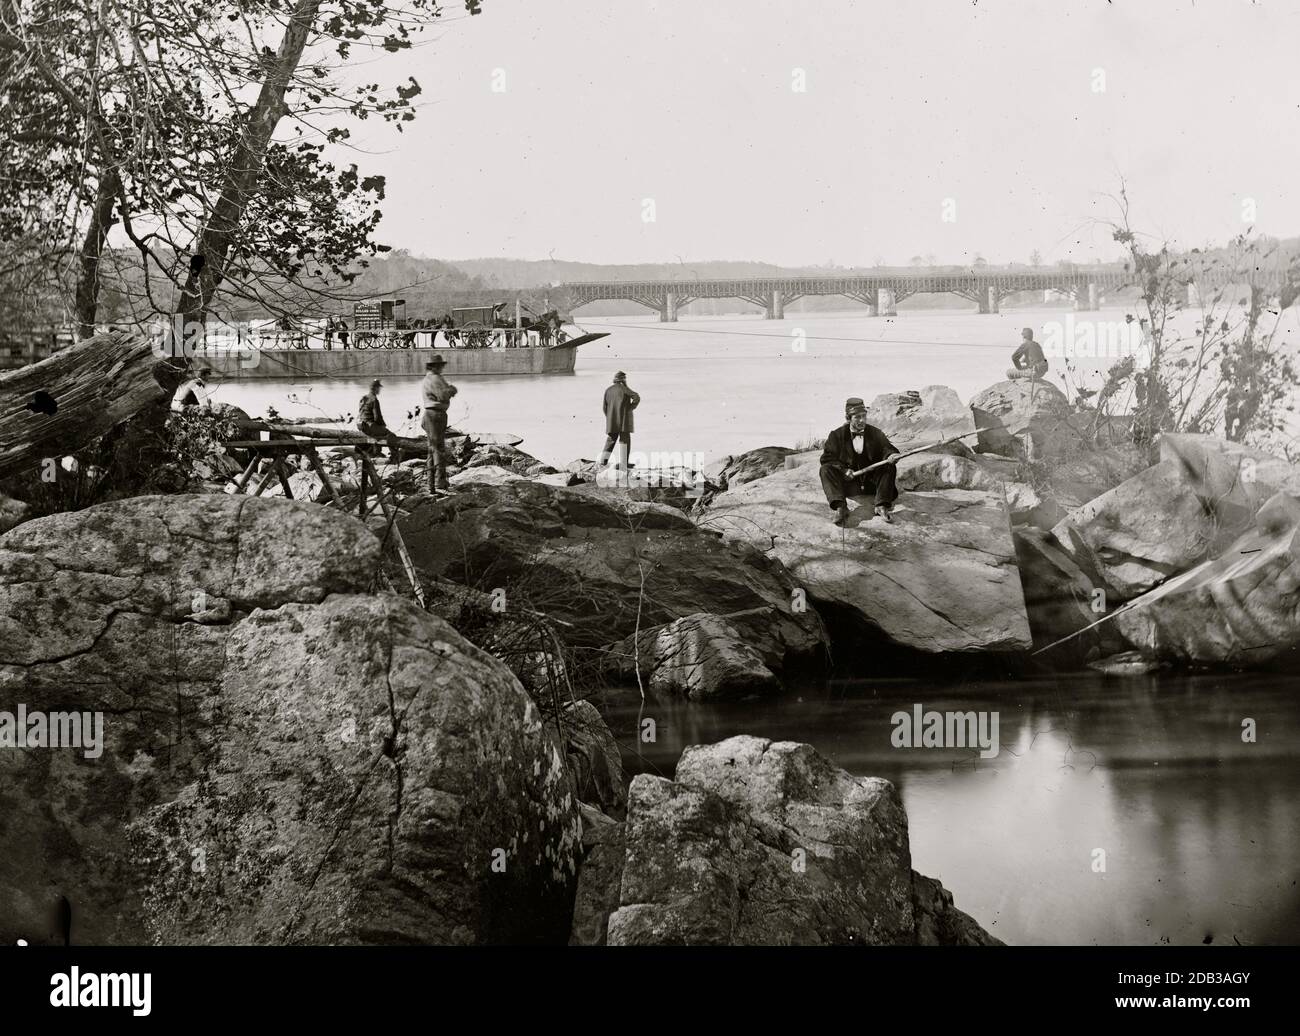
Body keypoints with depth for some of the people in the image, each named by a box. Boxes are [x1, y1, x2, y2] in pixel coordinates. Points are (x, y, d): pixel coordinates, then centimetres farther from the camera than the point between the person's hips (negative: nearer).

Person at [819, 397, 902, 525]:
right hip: (849, 483, -1)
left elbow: (887, 449, -3)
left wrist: (891, 456, -29)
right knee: (826, 470, -24)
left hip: (871, 483, 1)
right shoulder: (837, 435, 3)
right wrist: (843, 470, -20)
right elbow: (826, 458, -3)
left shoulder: (875, 433, 8)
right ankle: (840, 508, -43)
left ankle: (882, 507, -34)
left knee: (890, 468, -22)